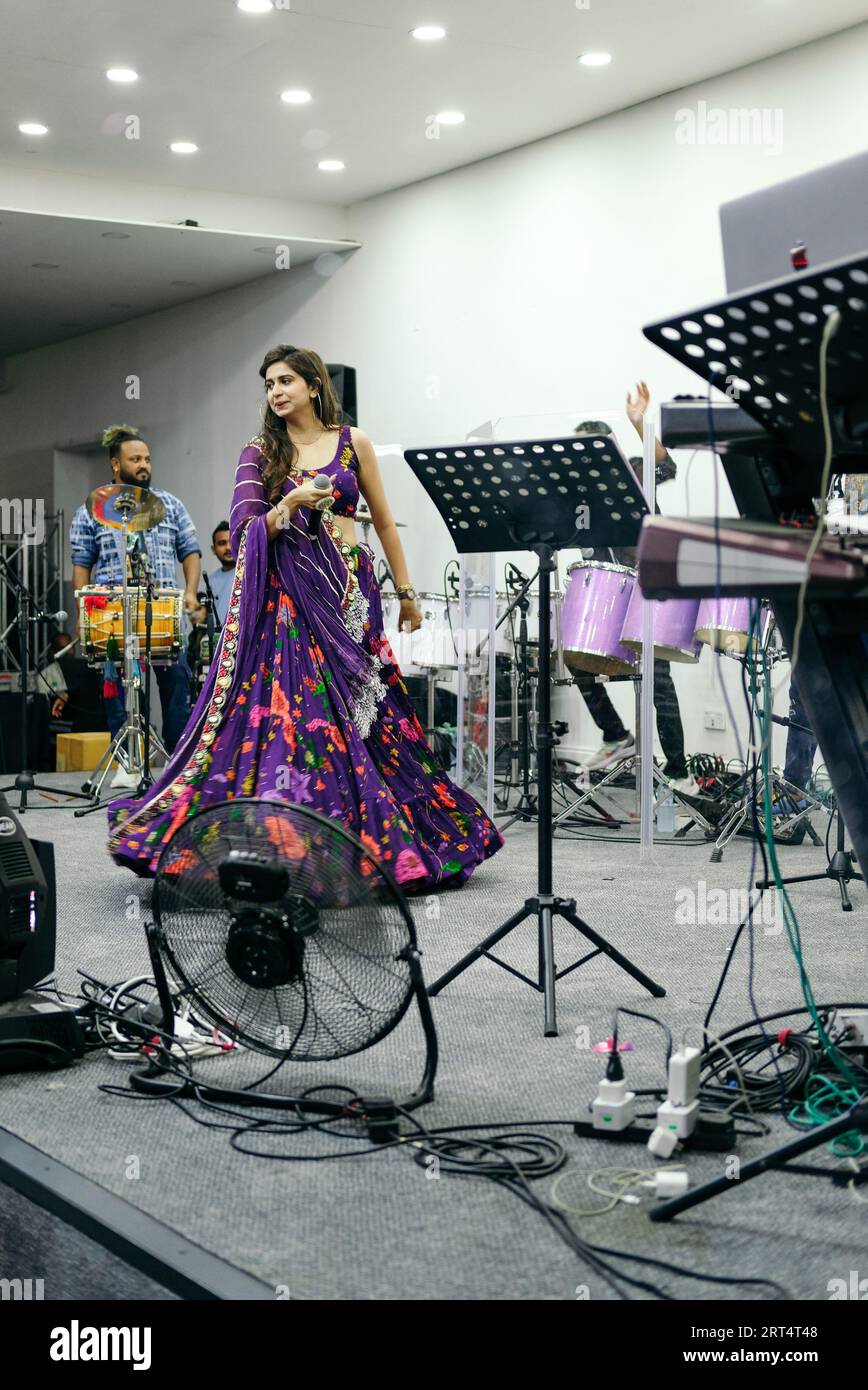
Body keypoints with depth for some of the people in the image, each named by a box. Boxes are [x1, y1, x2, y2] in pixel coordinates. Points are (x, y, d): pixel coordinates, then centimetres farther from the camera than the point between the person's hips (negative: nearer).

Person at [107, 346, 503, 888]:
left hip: (348, 592, 0)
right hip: (287, 596, 0)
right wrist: (290, 505, -19)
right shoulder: (260, 452, 7)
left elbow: (384, 522, 13)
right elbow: (247, 533, -2)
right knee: (290, 713, -8)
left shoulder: (353, 442, 7)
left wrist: (406, 590, 14)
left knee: (357, 712, 0)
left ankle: (382, 842, 10)